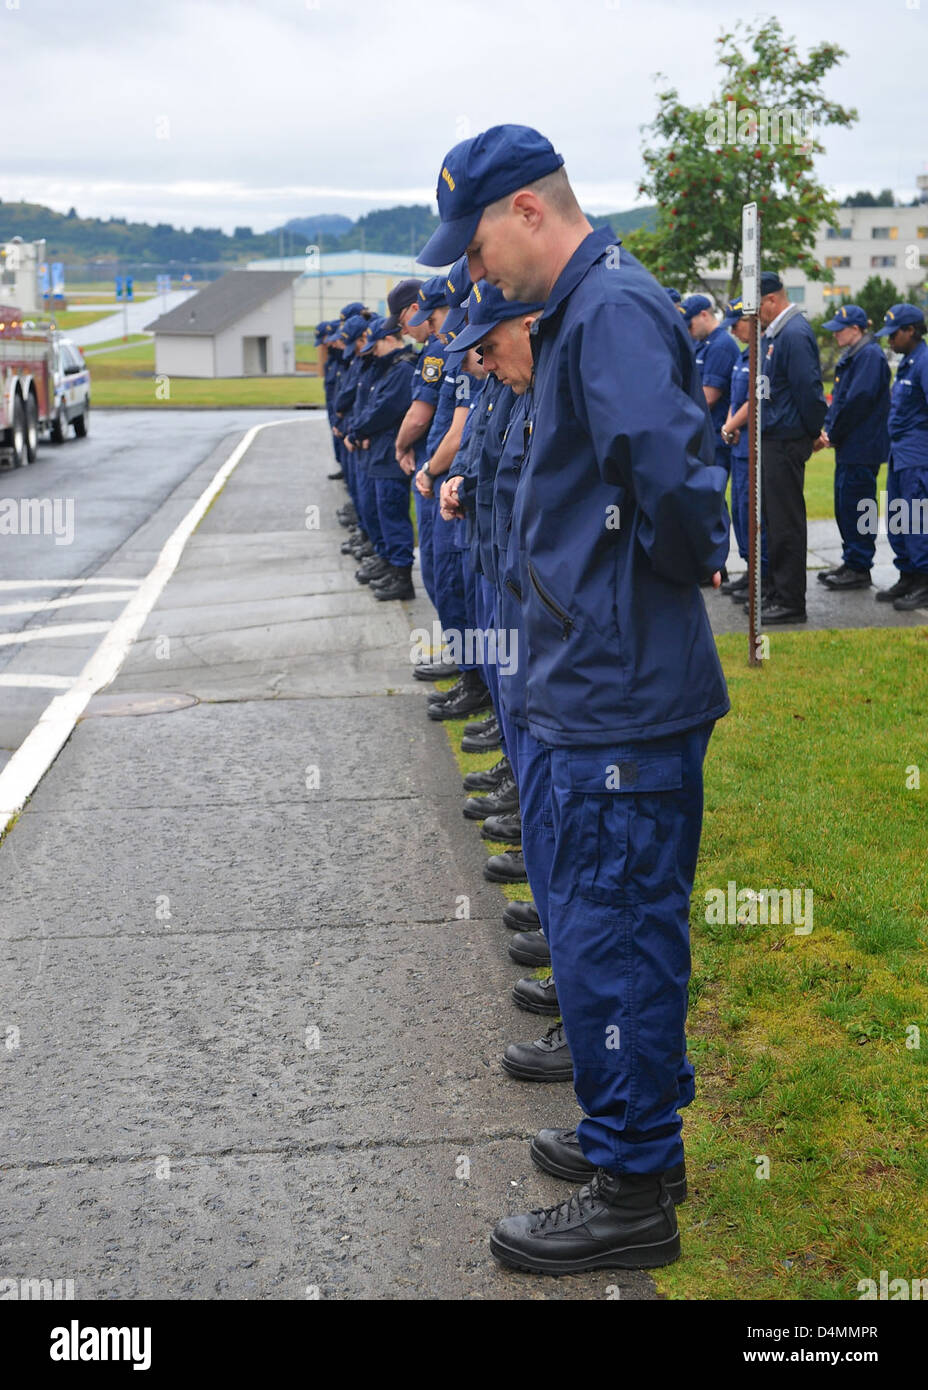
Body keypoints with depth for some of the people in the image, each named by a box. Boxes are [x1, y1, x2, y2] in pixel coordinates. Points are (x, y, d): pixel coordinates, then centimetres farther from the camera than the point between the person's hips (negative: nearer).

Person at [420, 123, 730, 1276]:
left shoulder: (613, 306, -17)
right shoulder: (583, 309, 15)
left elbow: (673, 469, -31)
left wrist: (684, 565, -14)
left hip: (617, 696, -10)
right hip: (611, 688, 10)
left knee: (606, 935, -1)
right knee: (624, 925, 19)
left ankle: (632, 1196, 12)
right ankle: (641, 1135, 35)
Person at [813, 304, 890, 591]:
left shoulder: (870, 356, -15)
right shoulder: (850, 356, 17)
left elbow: (858, 401, -22)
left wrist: (833, 435, -14)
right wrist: (827, 430, 4)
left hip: (862, 449, -10)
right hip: (848, 448, 10)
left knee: (855, 506, -6)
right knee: (844, 505, 14)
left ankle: (860, 569, 0)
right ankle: (850, 561, 23)